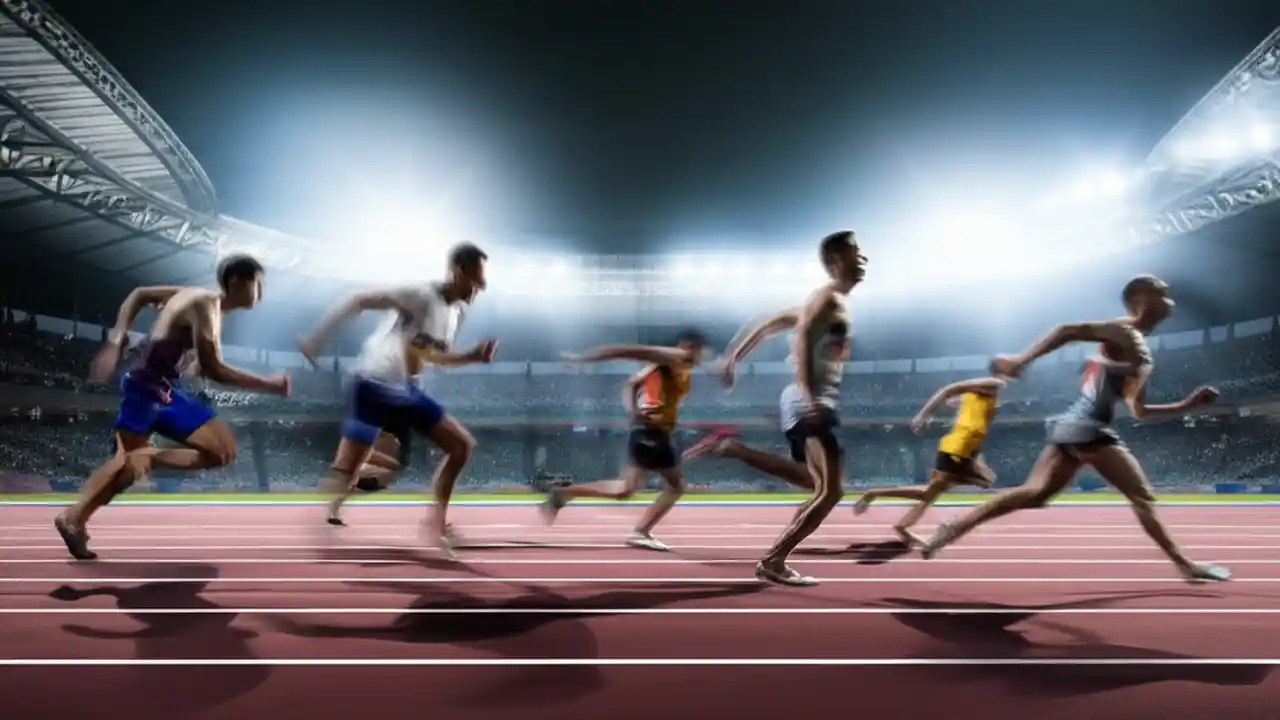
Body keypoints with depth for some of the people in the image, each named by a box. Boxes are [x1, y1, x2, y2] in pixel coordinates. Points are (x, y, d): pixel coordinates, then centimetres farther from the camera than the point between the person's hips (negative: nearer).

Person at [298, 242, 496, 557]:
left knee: (463, 445, 6)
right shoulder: (422, 296, -21)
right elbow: (360, 301, -23)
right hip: (373, 387, -8)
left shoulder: (458, 311, 5)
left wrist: (473, 356, 5)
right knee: (344, 477, -10)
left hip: (406, 390, 8)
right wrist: (315, 340, -24)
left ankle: (436, 523, 13)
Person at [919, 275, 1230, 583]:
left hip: (1073, 425, 9)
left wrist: (1188, 405, 24)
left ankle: (955, 527, 1)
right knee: (1142, 497, -1)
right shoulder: (1125, 333, -6)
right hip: (1086, 428, -9)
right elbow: (1068, 330, -17)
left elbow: (1139, 411, 27)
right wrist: (1021, 360, -23)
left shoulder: (1139, 351, 23)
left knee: (1035, 492, 5)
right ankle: (1184, 564, 8)